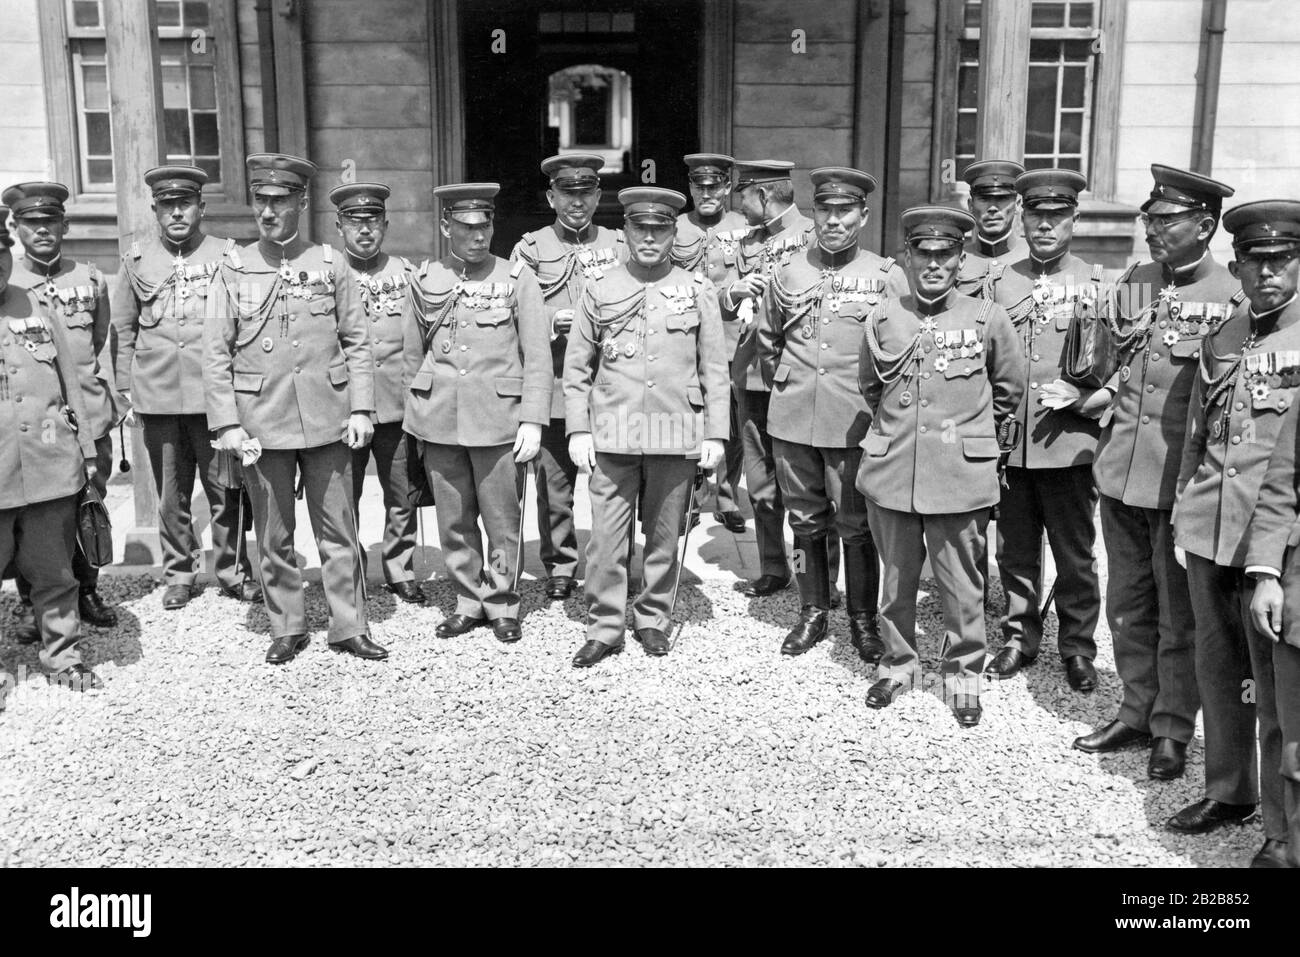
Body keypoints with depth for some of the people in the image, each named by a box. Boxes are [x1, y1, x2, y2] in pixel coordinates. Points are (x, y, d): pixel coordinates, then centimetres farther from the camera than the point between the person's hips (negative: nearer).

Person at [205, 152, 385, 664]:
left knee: (338, 531, 6)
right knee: (273, 536, 9)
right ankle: (286, 628, 23)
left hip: (326, 420, 0)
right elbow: (216, 353, 1)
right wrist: (226, 424, -5)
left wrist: (361, 409, -2)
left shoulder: (330, 264, 3)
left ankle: (349, 627, 17)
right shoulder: (234, 270, 2)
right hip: (262, 422, 0)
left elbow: (357, 343, 5)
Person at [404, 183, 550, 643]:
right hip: (440, 422, 3)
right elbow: (413, 354, 15)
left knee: (502, 522, 4)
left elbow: (537, 357, -3)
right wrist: (415, 415, 15)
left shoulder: (517, 278, -1)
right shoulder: (425, 280, 7)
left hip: (498, 421, -2)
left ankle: (503, 605, 21)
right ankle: (468, 602, 25)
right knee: (454, 522, 10)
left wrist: (532, 419, -9)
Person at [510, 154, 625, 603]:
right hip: (553, 385, 0)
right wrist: (552, 322, -13)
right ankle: (560, 566, 19)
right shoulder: (531, 249, 7)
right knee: (554, 481, 5)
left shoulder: (621, 246, 12)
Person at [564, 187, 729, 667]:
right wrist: (578, 430, 1)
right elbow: (576, 368, 8)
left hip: (676, 436, 0)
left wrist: (715, 434, 0)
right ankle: (604, 628, 12)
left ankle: (653, 619, 25)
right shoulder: (599, 291, 5)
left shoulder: (697, 291, 4)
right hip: (612, 435, 0)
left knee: (665, 537, 9)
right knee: (606, 538, 0)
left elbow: (715, 370, 5)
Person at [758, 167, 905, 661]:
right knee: (805, 521, 12)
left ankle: (863, 619, 18)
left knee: (857, 526, 2)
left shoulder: (887, 277, -2)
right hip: (793, 420, 3)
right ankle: (812, 612, 25)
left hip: (856, 424, -3)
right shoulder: (788, 273, 6)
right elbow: (767, 341, 21)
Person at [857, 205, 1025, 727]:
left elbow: (1009, 388, 12)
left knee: (962, 584, 7)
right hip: (891, 472, 2)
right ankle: (897, 662, 31)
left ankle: (963, 673, 24)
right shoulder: (883, 320, 3)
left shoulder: (988, 320, -3)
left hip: (961, 478, -2)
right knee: (896, 579, 13)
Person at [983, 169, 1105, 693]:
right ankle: (1020, 635, 28)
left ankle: (1077, 648, 22)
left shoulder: (1097, 283, 0)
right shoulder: (997, 280, 6)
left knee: (1075, 555, 7)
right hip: (1007, 441, 2)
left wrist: (1085, 400, -15)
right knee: (1015, 550, 12)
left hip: (1069, 444, -2)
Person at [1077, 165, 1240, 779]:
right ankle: (1136, 712, 30)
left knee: (1179, 614, 7)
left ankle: (1173, 730, 21)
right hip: (1121, 470, 5)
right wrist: (1100, 399, 6)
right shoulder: (1132, 284, 8)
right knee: (1127, 604, 15)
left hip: (1182, 479, -5)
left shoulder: (1232, 298, -9)